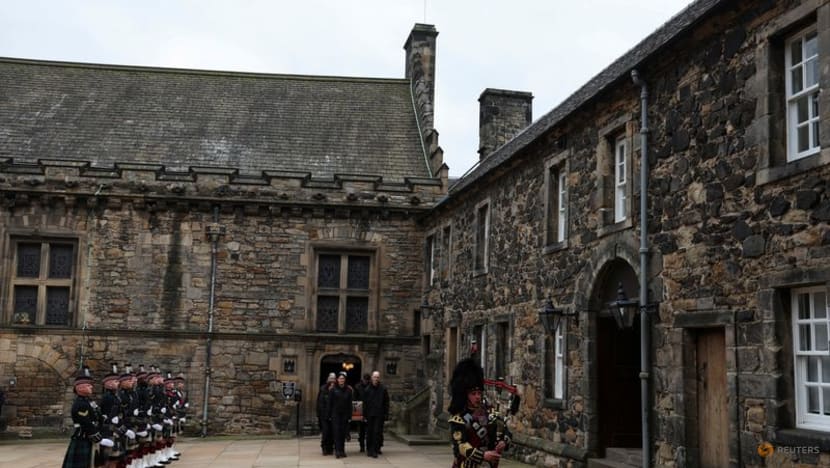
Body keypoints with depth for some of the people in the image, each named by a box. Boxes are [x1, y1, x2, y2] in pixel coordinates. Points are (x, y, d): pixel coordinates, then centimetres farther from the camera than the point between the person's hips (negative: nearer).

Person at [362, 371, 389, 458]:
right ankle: (369, 449, 16)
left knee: (377, 432, -7)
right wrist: (364, 415, 1)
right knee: (369, 433, 6)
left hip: (379, 415, -1)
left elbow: (386, 402, 4)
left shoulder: (383, 389, 2)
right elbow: (364, 404, 6)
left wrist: (386, 414, -2)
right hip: (369, 415, 1)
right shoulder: (367, 389, 4)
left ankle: (374, 450, -4)